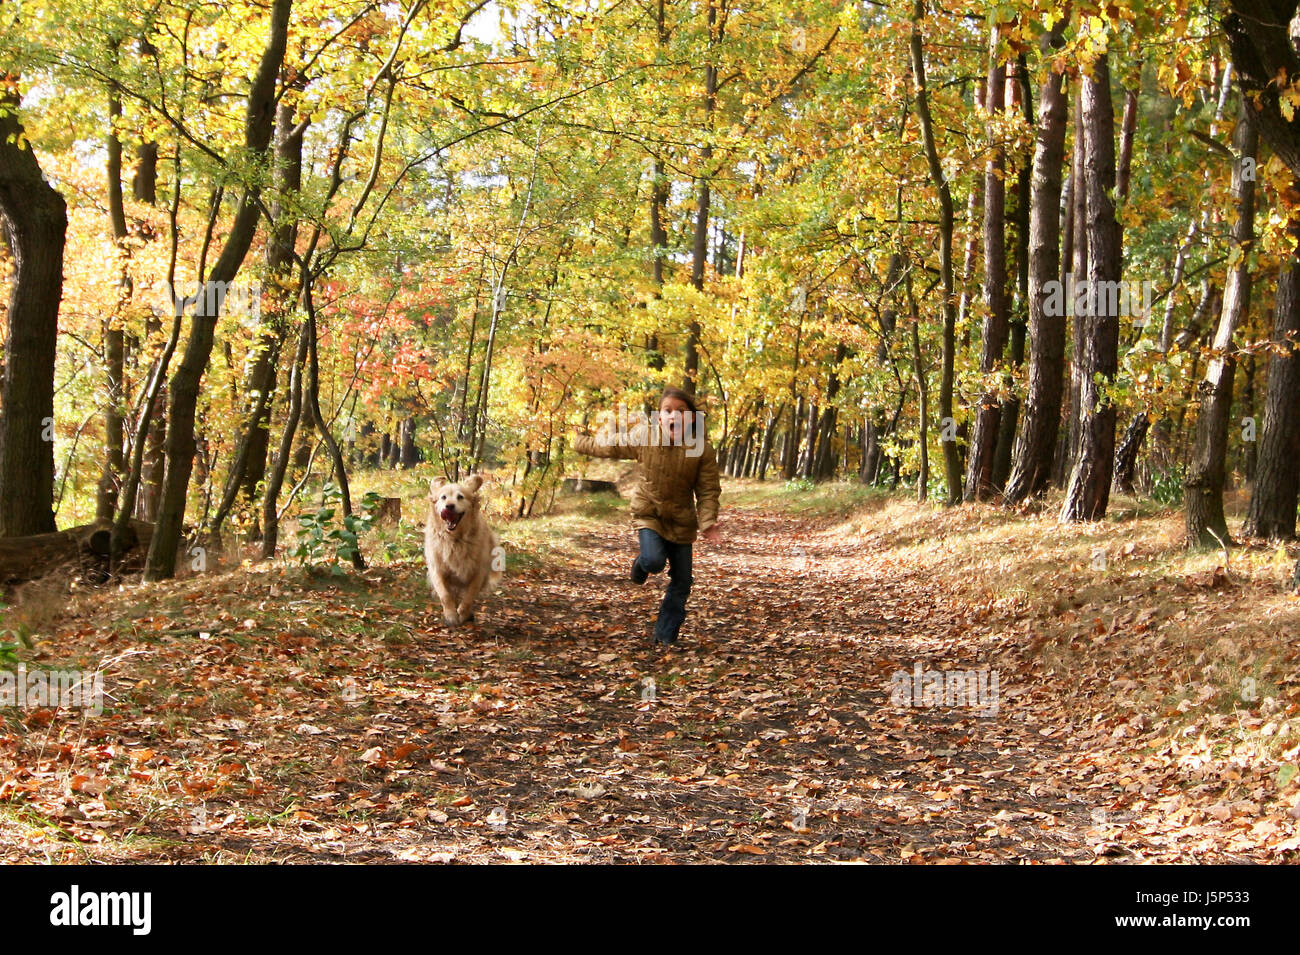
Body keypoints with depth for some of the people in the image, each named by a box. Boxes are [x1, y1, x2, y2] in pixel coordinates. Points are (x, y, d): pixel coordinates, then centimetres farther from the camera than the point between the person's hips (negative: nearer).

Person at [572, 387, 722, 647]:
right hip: (648, 513, -1)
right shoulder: (642, 437, -11)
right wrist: (580, 442, 18)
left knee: (682, 582, 4)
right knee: (654, 560, -25)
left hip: (681, 519, 1)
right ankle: (641, 565, 15)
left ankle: (665, 637, 18)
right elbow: (607, 447, 6)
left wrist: (707, 522, -24)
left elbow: (708, 491, -10)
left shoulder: (702, 450, -13)